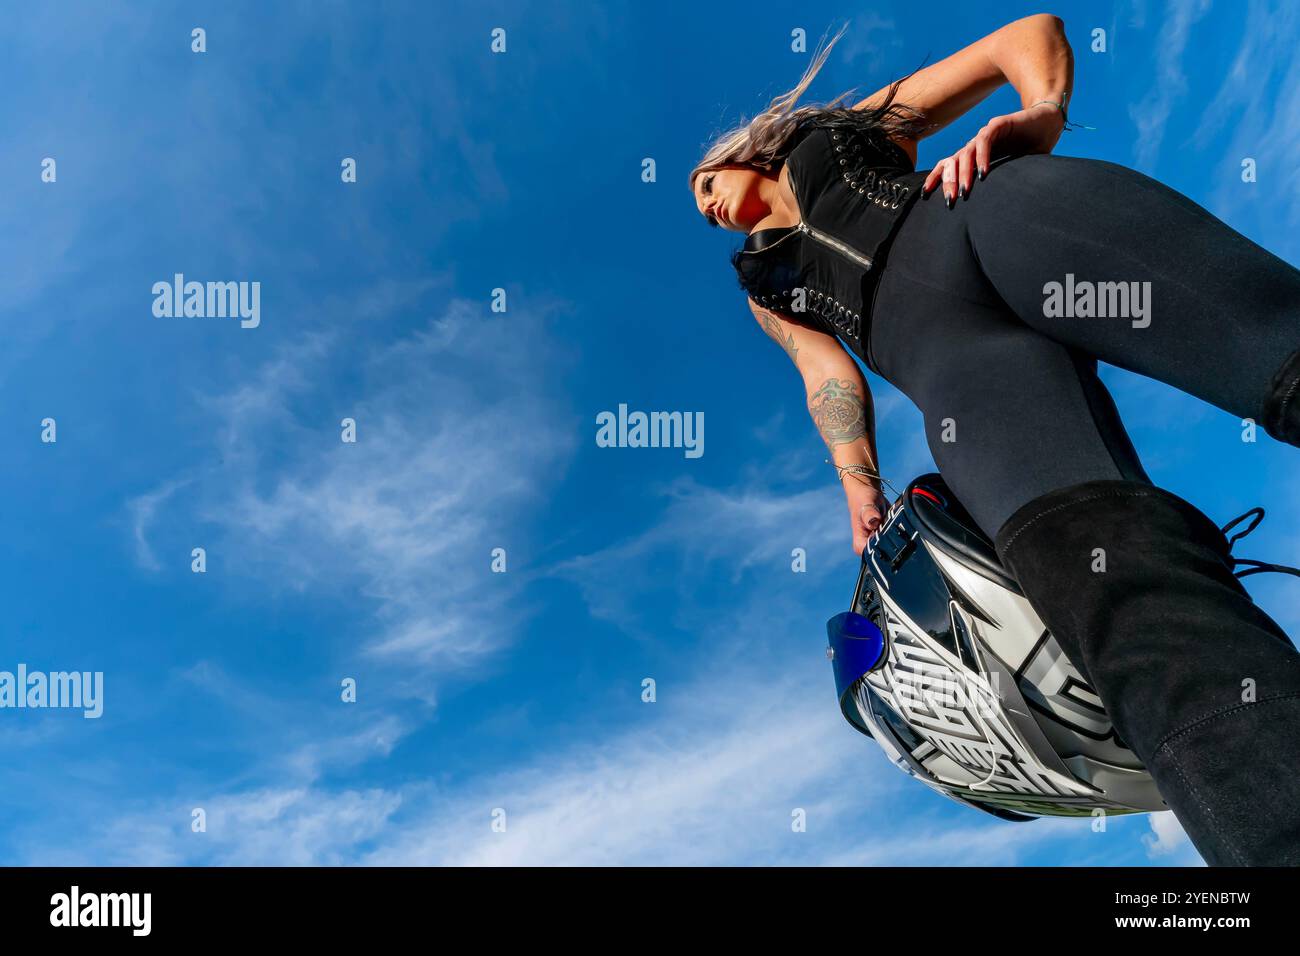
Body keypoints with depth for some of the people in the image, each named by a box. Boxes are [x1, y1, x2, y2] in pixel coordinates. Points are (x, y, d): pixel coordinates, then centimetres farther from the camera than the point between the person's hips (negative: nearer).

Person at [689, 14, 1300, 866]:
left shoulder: (848, 129, 34)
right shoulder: (767, 288, 37)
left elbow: (1031, 34, 28)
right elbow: (827, 372, 21)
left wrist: (1034, 120, 6)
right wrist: (859, 485, 3)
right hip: (943, 339, -1)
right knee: (1108, 564, -31)